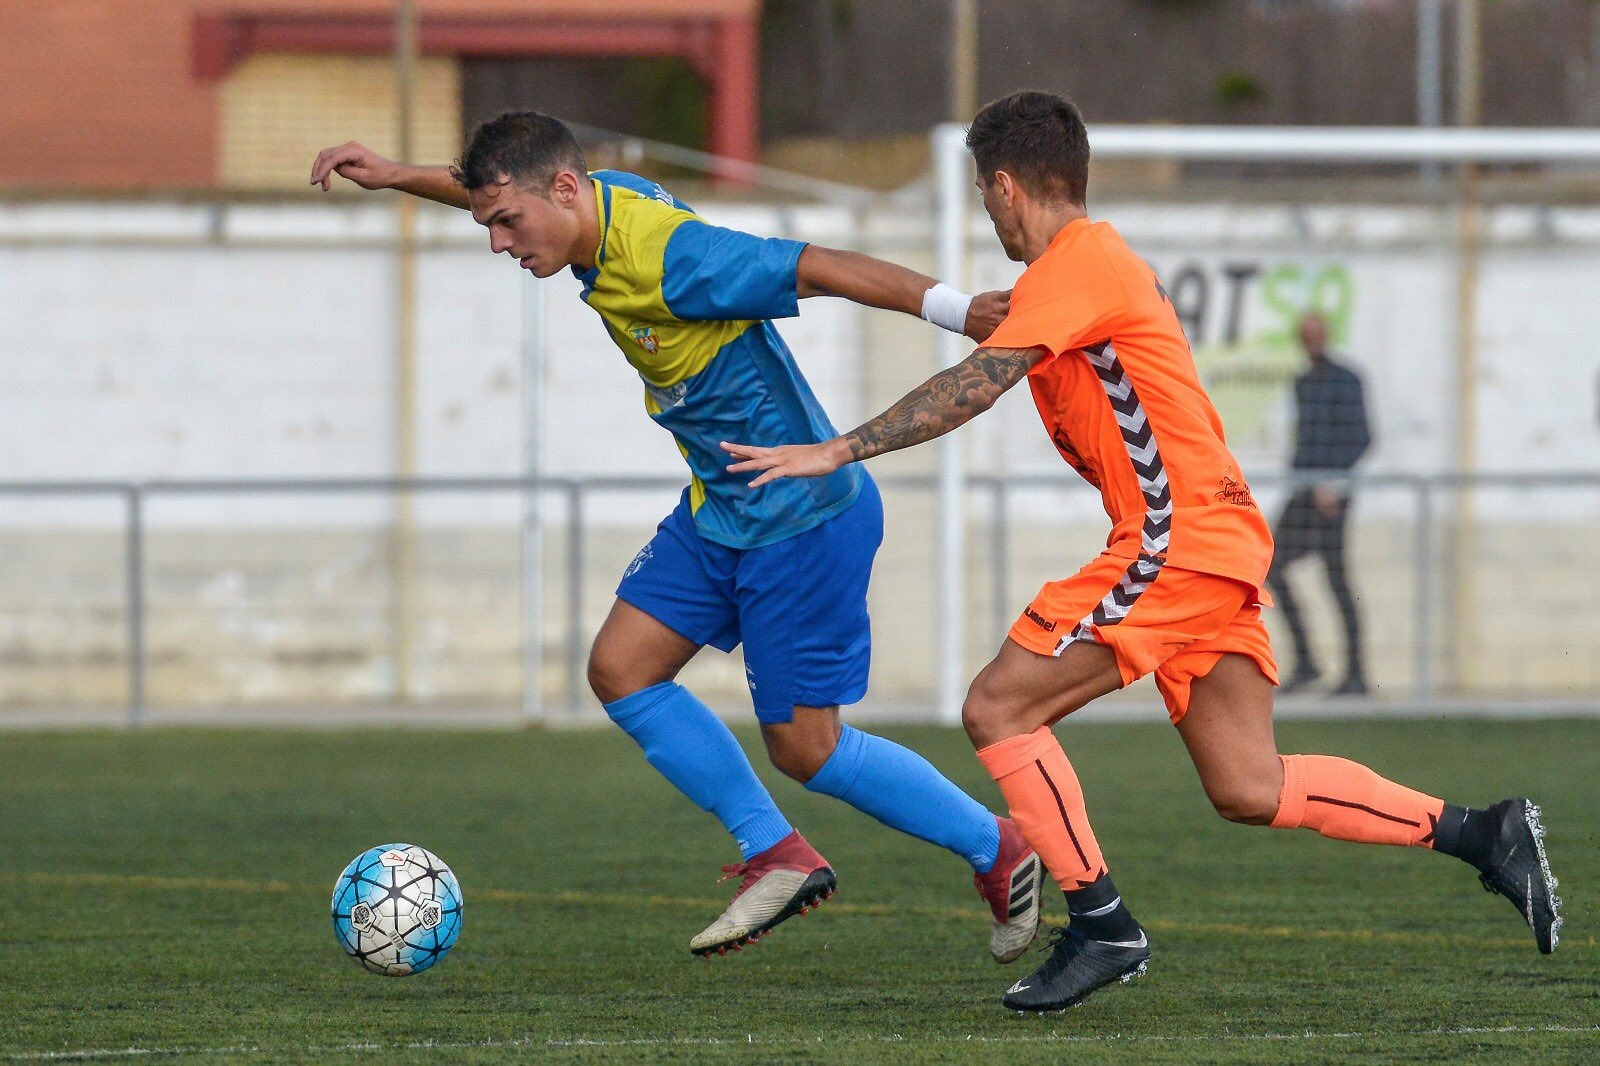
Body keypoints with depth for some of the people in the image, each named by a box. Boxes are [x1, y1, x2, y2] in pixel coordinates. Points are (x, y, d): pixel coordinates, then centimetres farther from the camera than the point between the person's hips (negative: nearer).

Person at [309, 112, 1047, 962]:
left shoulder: (669, 260, -28)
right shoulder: (610, 198, -2)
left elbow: (826, 268, -27)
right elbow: (500, 189, 20)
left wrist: (963, 312, -26)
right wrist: (395, 177, 19)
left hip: (803, 521, -9)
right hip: (719, 510, 9)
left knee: (802, 747, -2)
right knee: (620, 670, 3)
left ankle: (1001, 853, 16)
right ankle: (777, 857, 12)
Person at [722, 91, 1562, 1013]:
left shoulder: (1074, 265, -9)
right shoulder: (1113, 262, 21)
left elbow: (976, 386, -18)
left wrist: (839, 452, -18)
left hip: (1174, 540, -10)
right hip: (1218, 544, 10)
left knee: (999, 708, -7)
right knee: (1249, 790, 7)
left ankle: (1101, 927, -7)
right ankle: (1479, 833, 5)